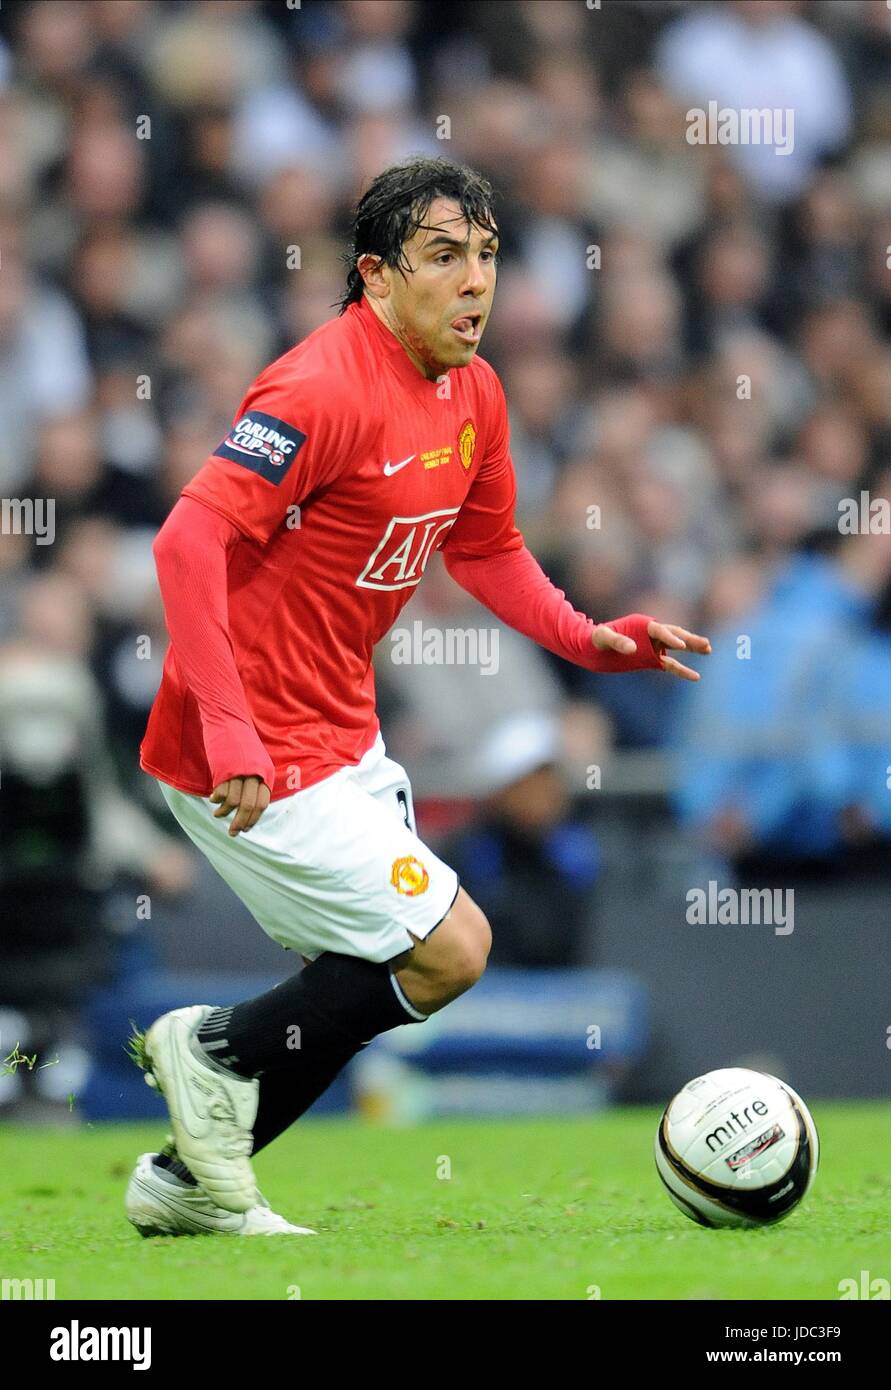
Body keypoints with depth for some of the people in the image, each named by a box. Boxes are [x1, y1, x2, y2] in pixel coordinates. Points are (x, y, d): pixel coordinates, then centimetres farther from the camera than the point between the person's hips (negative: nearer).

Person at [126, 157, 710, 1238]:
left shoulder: (473, 395, 6)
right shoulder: (325, 390, -22)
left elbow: (486, 551, 22)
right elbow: (189, 541, -27)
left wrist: (587, 639, 5)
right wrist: (229, 732, -32)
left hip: (341, 737, 10)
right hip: (254, 761, -10)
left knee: (375, 979, 15)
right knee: (450, 948, -10)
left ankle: (190, 1183, 24)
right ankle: (215, 1049, 8)